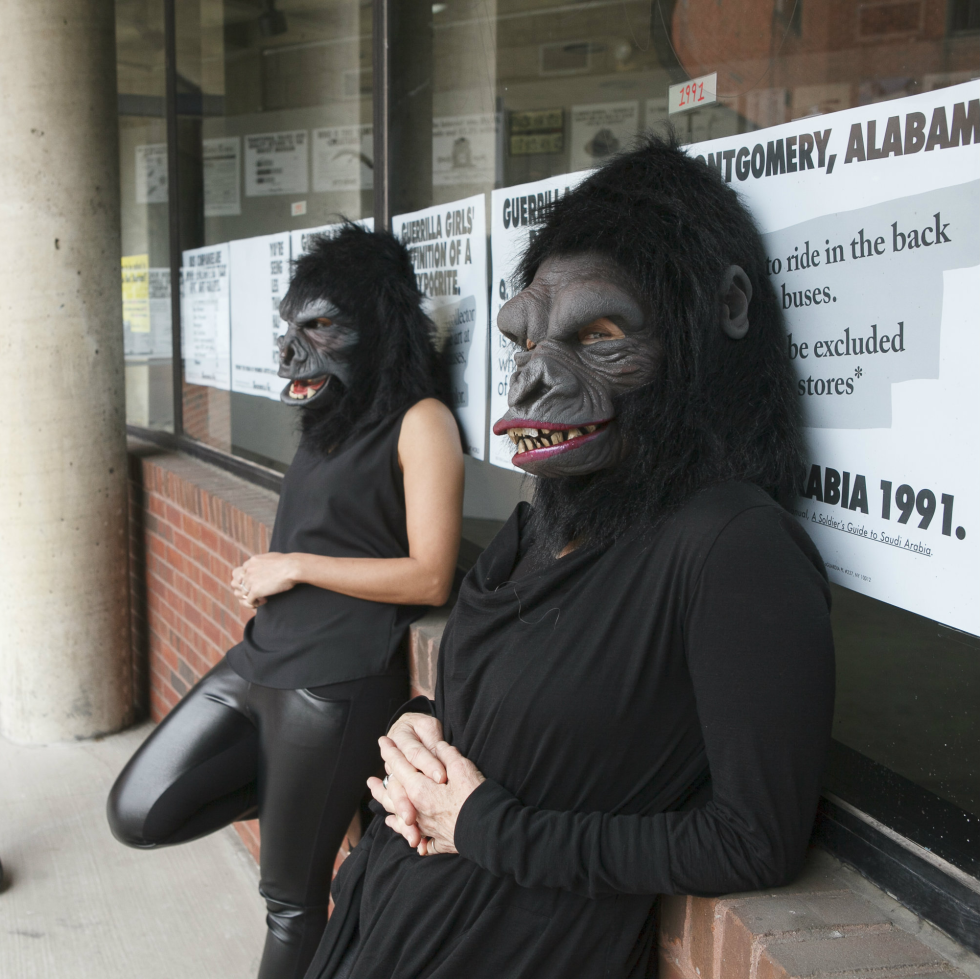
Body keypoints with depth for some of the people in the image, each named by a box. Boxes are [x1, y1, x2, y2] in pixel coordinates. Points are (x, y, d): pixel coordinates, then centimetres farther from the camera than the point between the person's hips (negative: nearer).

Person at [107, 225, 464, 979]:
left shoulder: (421, 422, -13)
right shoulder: (337, 420, 12)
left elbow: (429, 578, -18)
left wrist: (294, 567, -13)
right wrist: (265, 580, 4)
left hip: (336, 682, -8)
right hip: (261, 655, 9)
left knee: (291, 896, 8)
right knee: (139, 813, 9)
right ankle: (312, 792, 21)